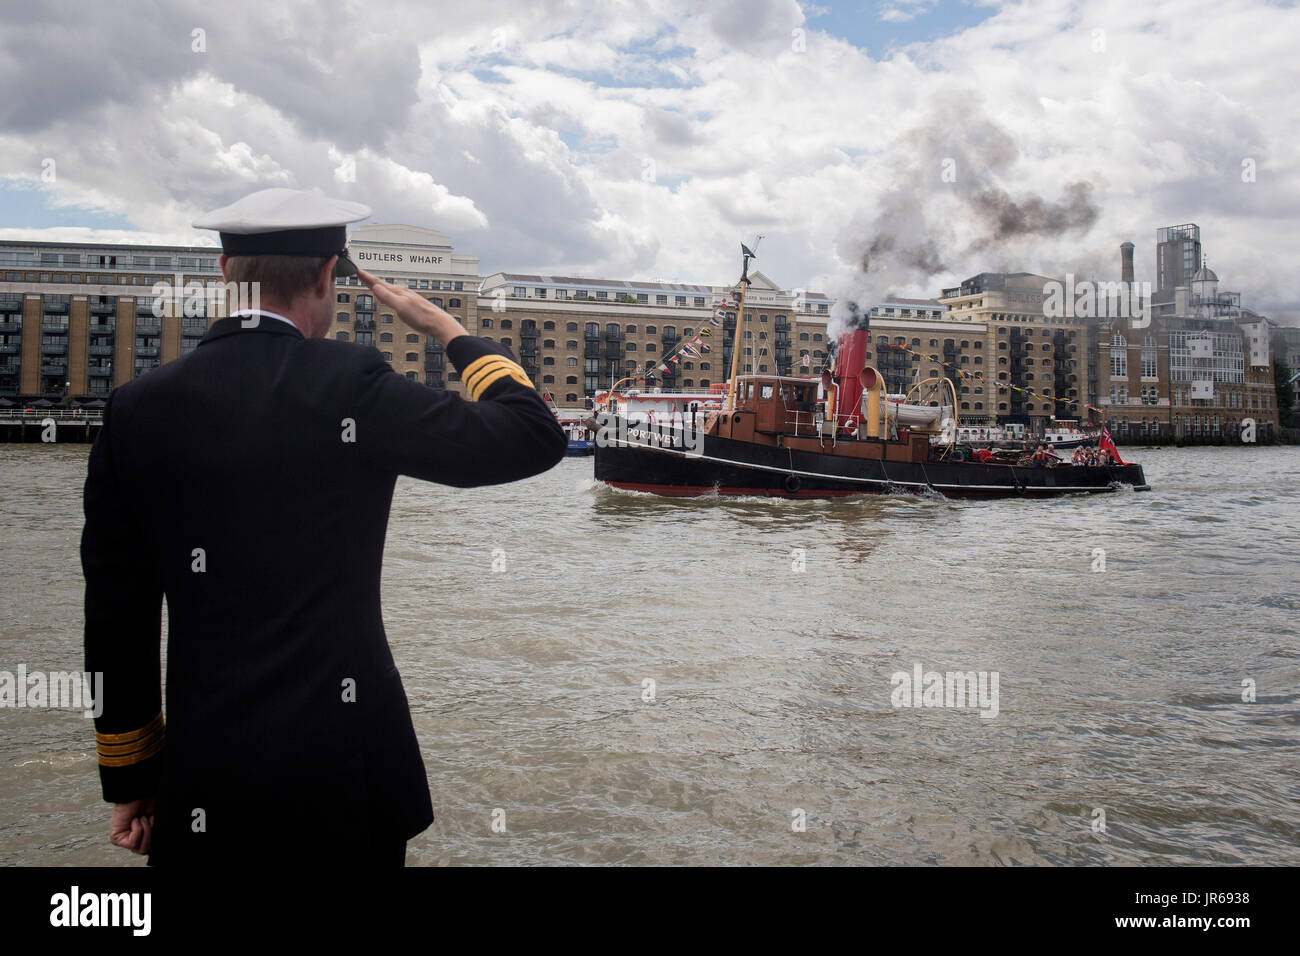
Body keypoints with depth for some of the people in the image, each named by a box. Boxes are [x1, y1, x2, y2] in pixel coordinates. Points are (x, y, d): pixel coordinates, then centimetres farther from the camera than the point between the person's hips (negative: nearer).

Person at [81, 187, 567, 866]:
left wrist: (129, 779, 16)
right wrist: (445, 328, 6)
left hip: (205, 781, 3)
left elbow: (116, 615, 4)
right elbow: (536, 436, -8)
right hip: (345, 763, -3)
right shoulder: (349, 384, -13)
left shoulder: (135, 409, -1)